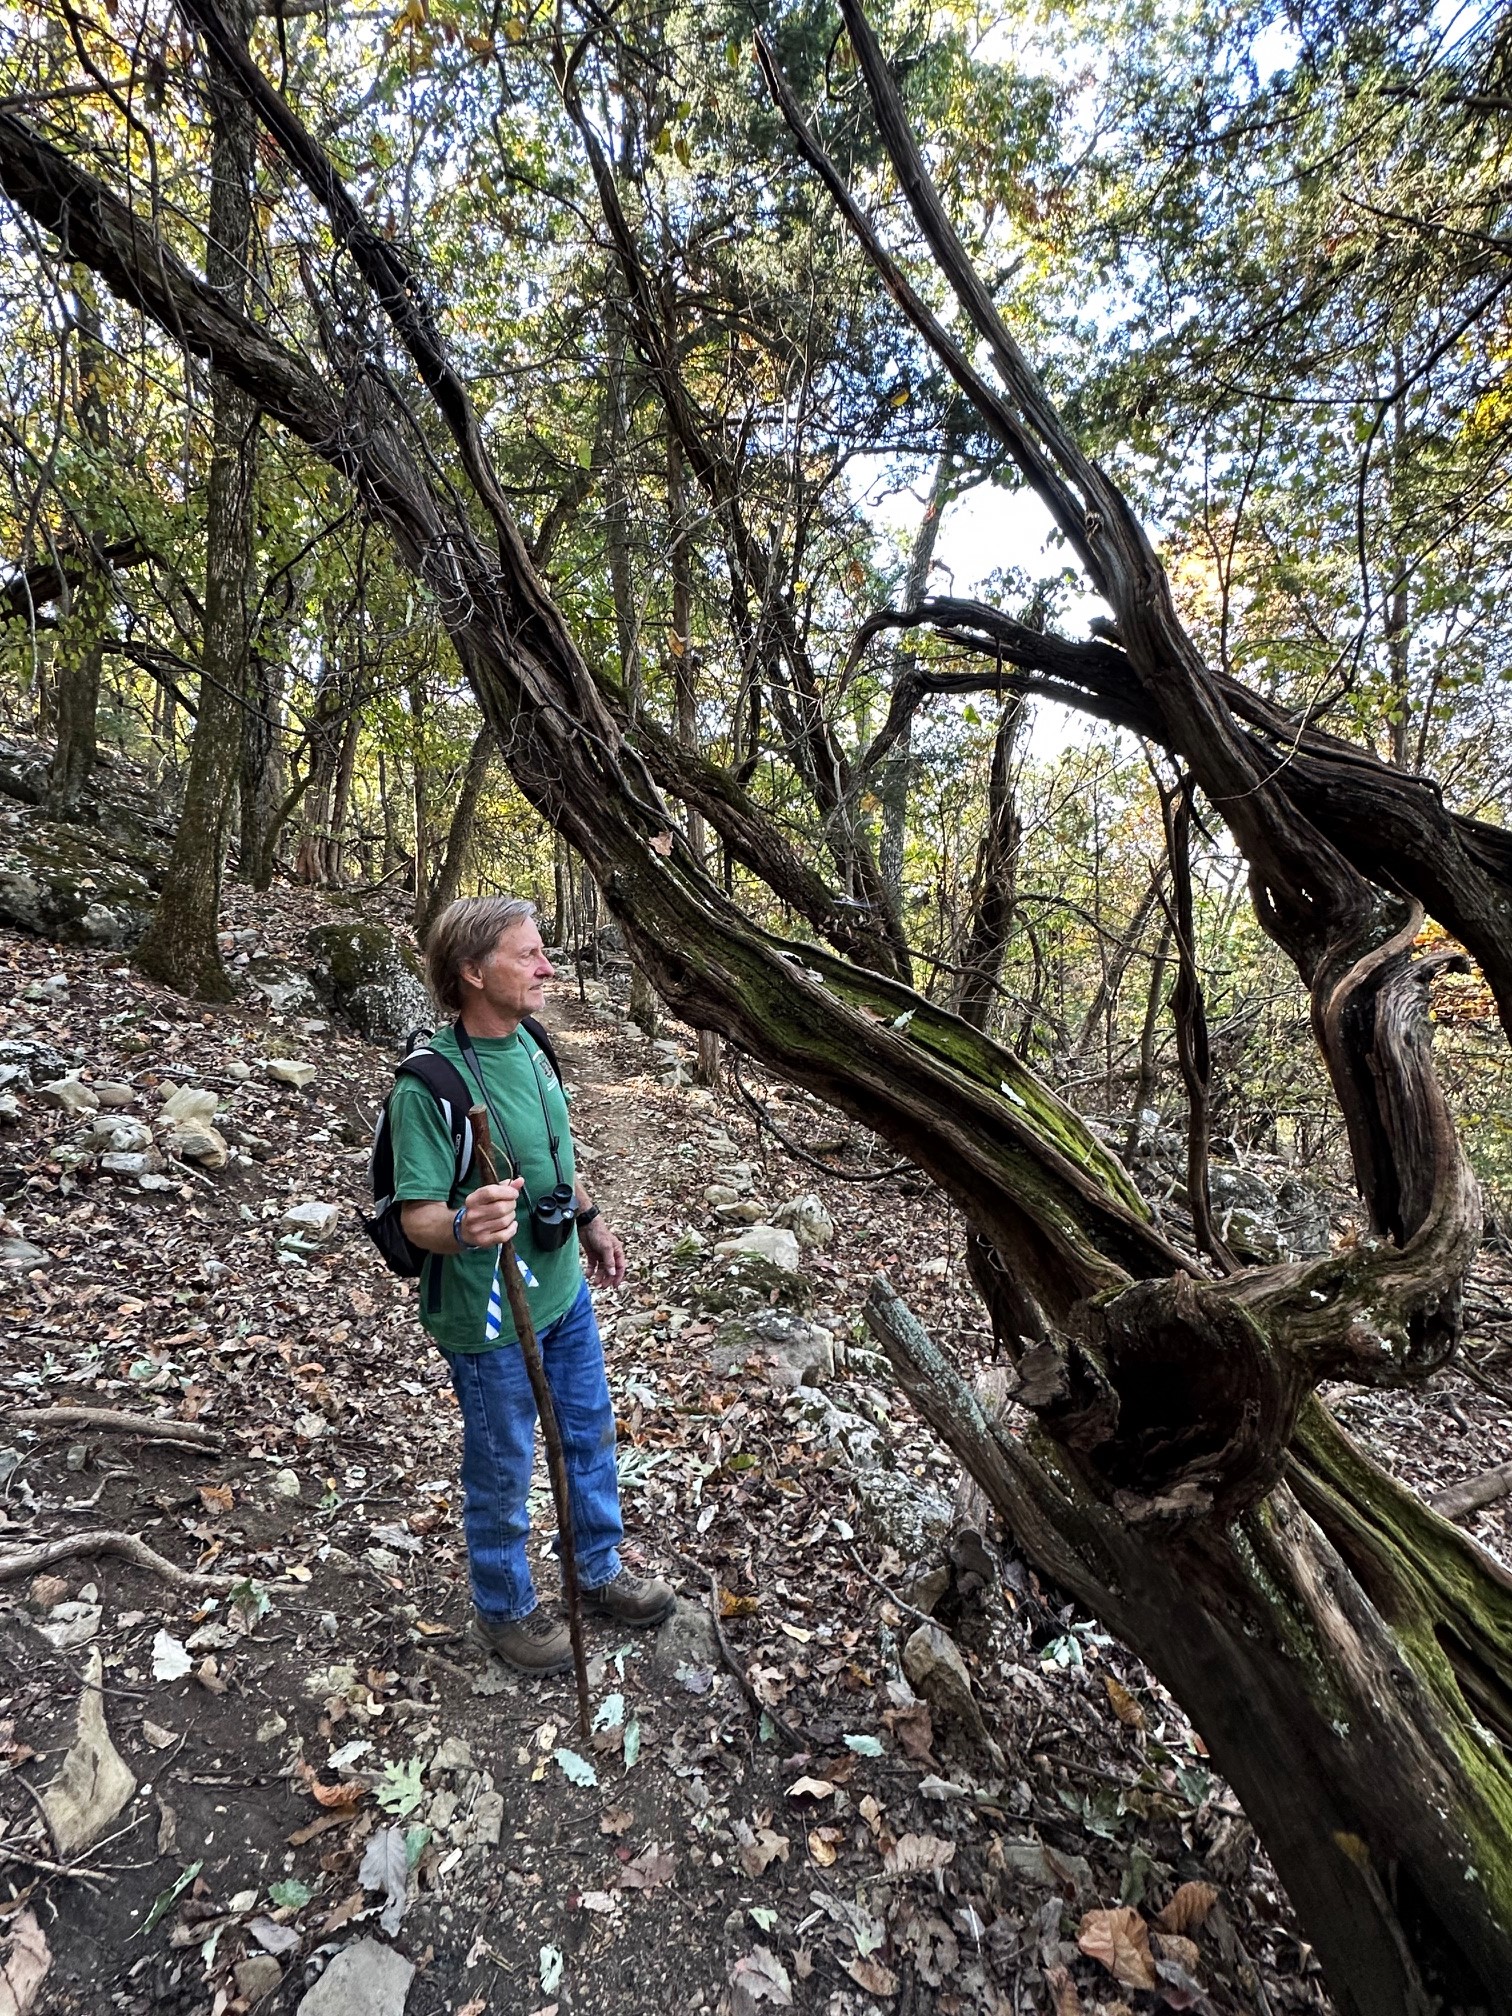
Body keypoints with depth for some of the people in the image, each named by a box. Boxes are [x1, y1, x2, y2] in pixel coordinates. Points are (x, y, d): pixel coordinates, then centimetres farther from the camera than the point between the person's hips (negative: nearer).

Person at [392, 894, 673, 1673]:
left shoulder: (527, 1042, -3)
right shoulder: (428, 1083, -26)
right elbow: (418, 1214, -24)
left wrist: (591, 1221, 20)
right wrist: (464, 1226, -46)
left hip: (563, 1288, 8)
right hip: (490, 1315, -7)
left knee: (590, 1435, 23)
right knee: (503, 1471, 15)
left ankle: (598, 1573, 48)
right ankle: (504, 1611, 42)